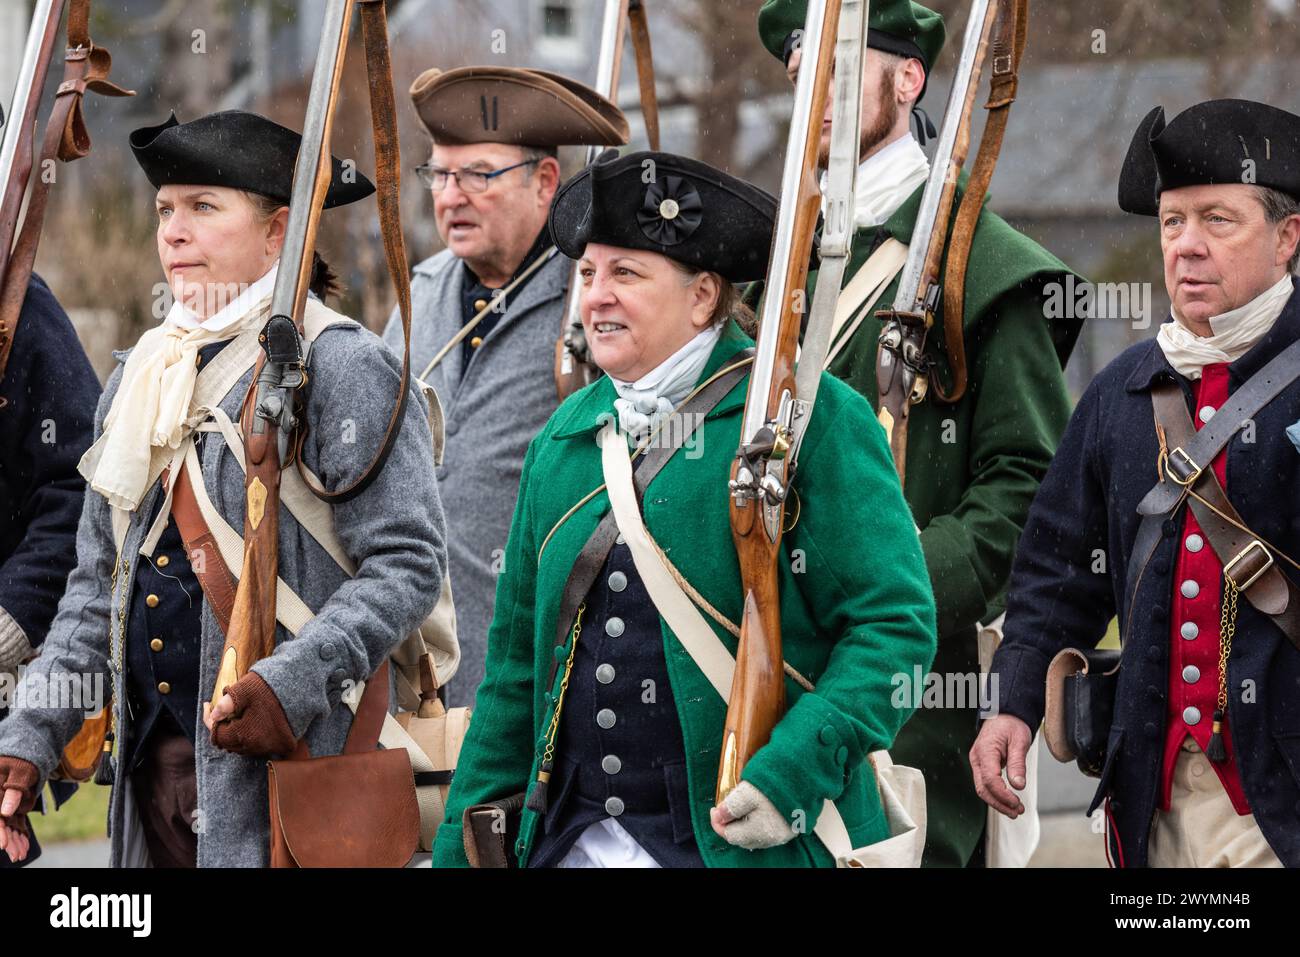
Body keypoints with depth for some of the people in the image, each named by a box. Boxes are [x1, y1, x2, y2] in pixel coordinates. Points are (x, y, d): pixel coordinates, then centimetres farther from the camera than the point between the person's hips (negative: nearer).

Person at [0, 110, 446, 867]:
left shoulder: (343, 365, -5)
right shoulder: (141, 376, 17)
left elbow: (409, 565, -13)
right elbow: (99, 588, 19)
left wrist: (293, 683, -24)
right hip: (153, 768, 7)